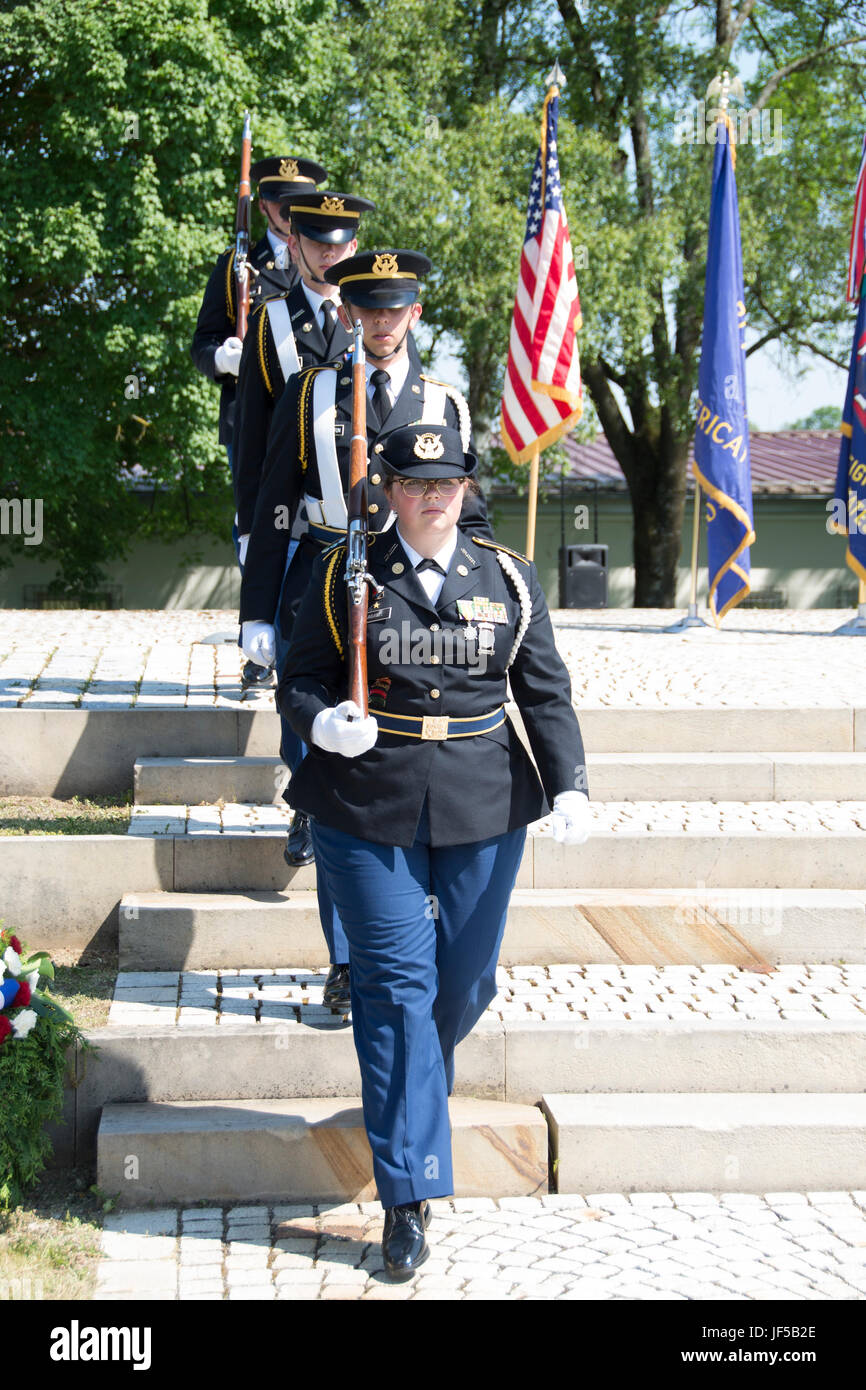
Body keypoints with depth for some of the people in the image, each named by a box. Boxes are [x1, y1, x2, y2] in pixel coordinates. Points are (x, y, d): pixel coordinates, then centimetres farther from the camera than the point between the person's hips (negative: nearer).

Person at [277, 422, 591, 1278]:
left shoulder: (508, 580, 8)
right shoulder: (343, 575, 3)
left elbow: (546, 692, 9)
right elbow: (299, 682, 6)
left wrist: (567, 783, -5)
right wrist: (321, 721, -17)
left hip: (483, 806, 2)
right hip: (368, 803, -2)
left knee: (465, 979, 9)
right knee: (396, 984, -4)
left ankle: (408, 1094, 43)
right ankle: (407, 1195, 2)